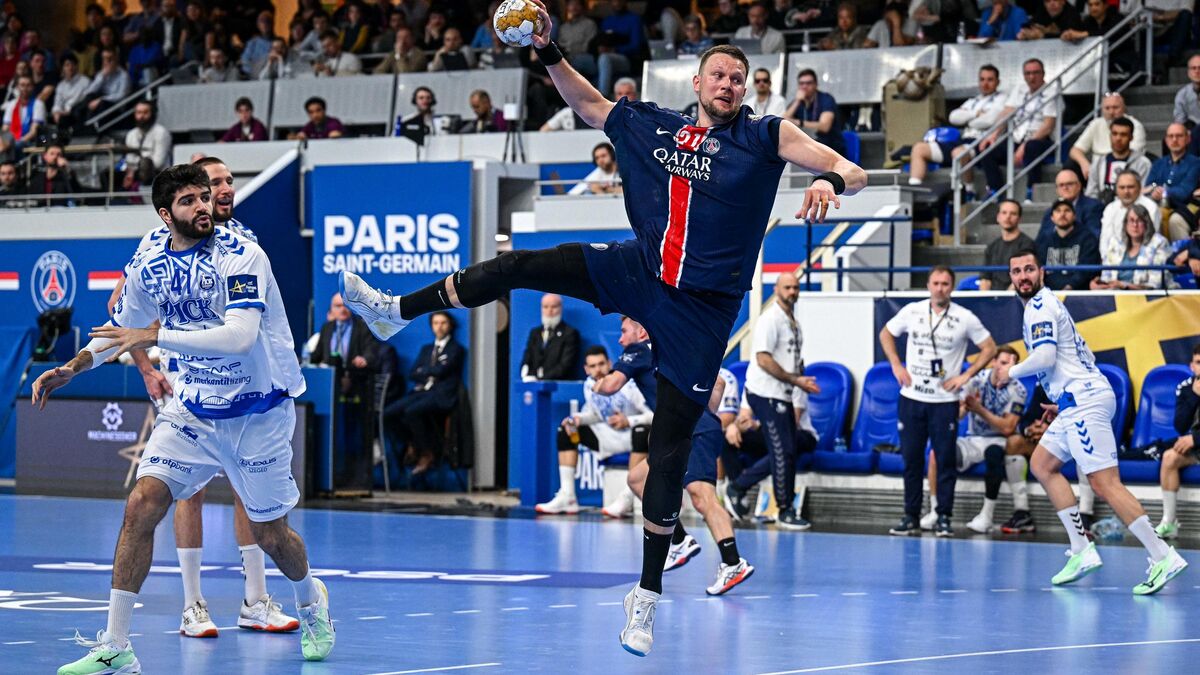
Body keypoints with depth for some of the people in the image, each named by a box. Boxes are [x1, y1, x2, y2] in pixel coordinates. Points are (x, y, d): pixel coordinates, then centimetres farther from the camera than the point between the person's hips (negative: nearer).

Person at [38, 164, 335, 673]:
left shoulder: (242, 256, -19)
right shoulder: (148, 264, -2)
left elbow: (240, 336, -32)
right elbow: (122, 329, 15)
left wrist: (155, 336, -34)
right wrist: (71, 368, 1)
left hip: (259, 413, -4)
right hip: (192, 410, 4)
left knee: (270, 536, 6)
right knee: (142, 505, -15)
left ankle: (311, 602, 42)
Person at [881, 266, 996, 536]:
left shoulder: (965, 318, -3)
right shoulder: (912, 312, 2)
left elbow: (989, 348, 4)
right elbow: (886, 334, 17)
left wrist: (966, 375, -4)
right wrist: (896, 366, 6)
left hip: (945, 400, -2)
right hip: (912, 398, 2)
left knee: (945, 460, -3)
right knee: (911, 459, 4)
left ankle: (943, 518, 3)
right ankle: (911, 517, 10)